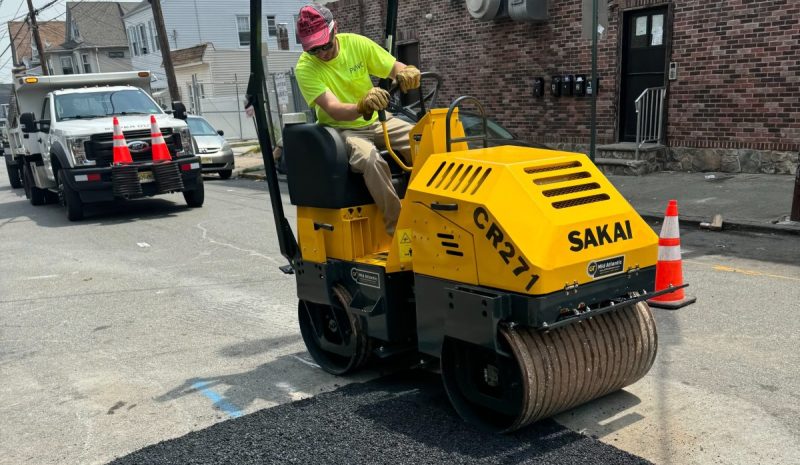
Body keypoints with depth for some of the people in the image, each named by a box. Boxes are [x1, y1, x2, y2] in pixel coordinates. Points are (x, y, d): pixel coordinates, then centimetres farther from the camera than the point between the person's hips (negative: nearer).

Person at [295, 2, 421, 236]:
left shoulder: (356, 43, -9)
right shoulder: (305, 68, -18)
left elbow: (398, 69, -7)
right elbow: (335, 111, -30)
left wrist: (408, 72, -33)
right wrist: (363, 106, -52)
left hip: (376, 121, 4)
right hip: (340, 129, -4)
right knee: (370, 157, -37)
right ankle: (397, 225, -28)